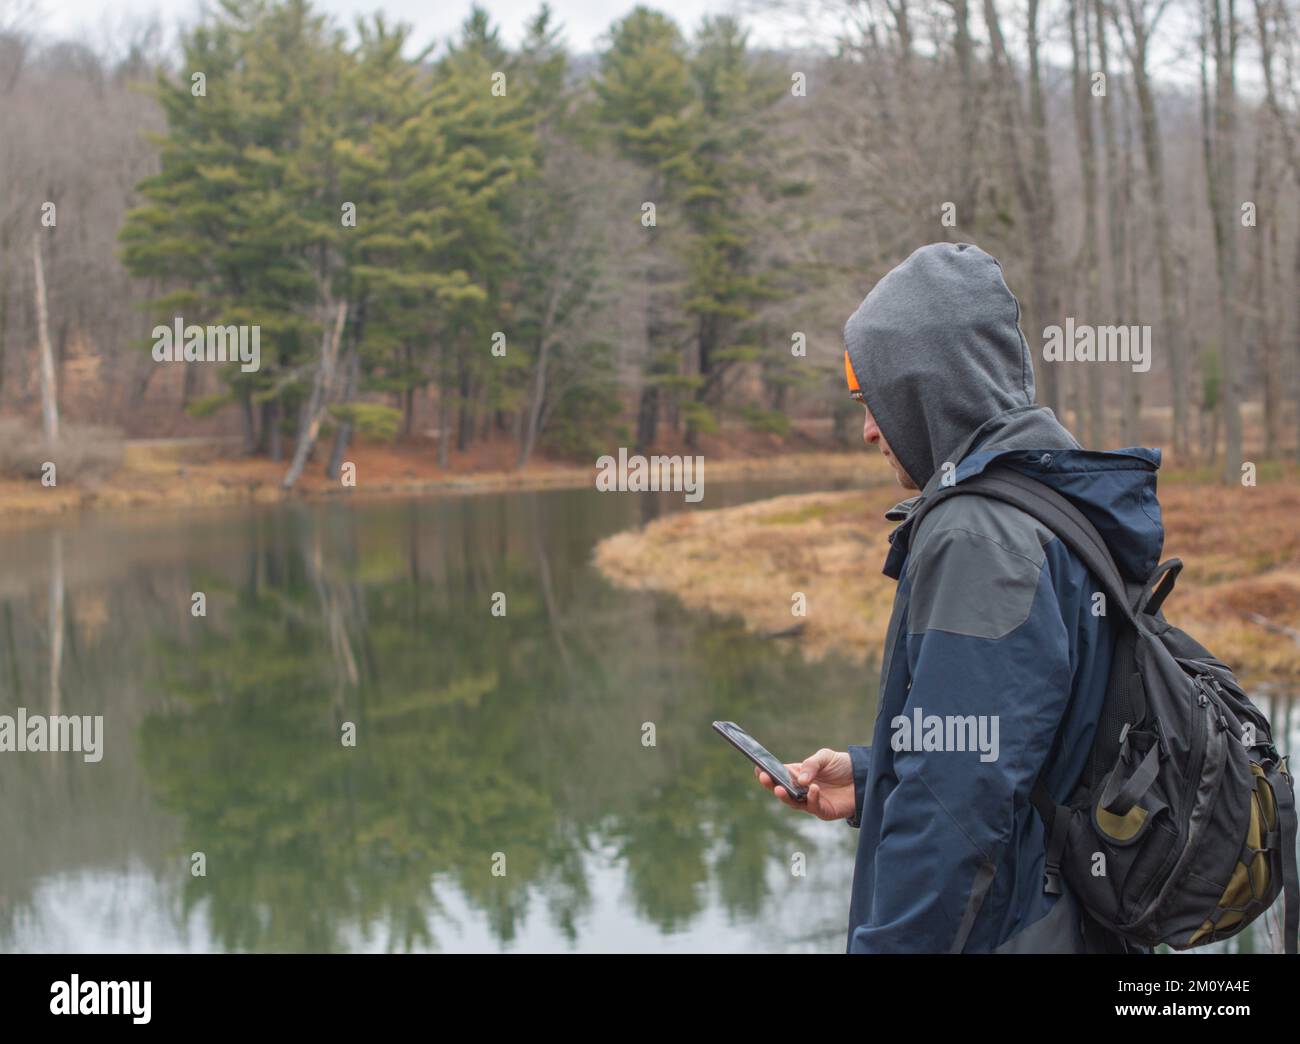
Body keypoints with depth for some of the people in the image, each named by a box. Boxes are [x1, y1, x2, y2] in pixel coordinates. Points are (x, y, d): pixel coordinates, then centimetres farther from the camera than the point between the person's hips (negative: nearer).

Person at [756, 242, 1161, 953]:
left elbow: (957, 810, -26)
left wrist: (886, 944, -21)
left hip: (998, 938, -9)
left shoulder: (976, 539, -20)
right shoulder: (1059, 509, 11)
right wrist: (870, 781, 14)